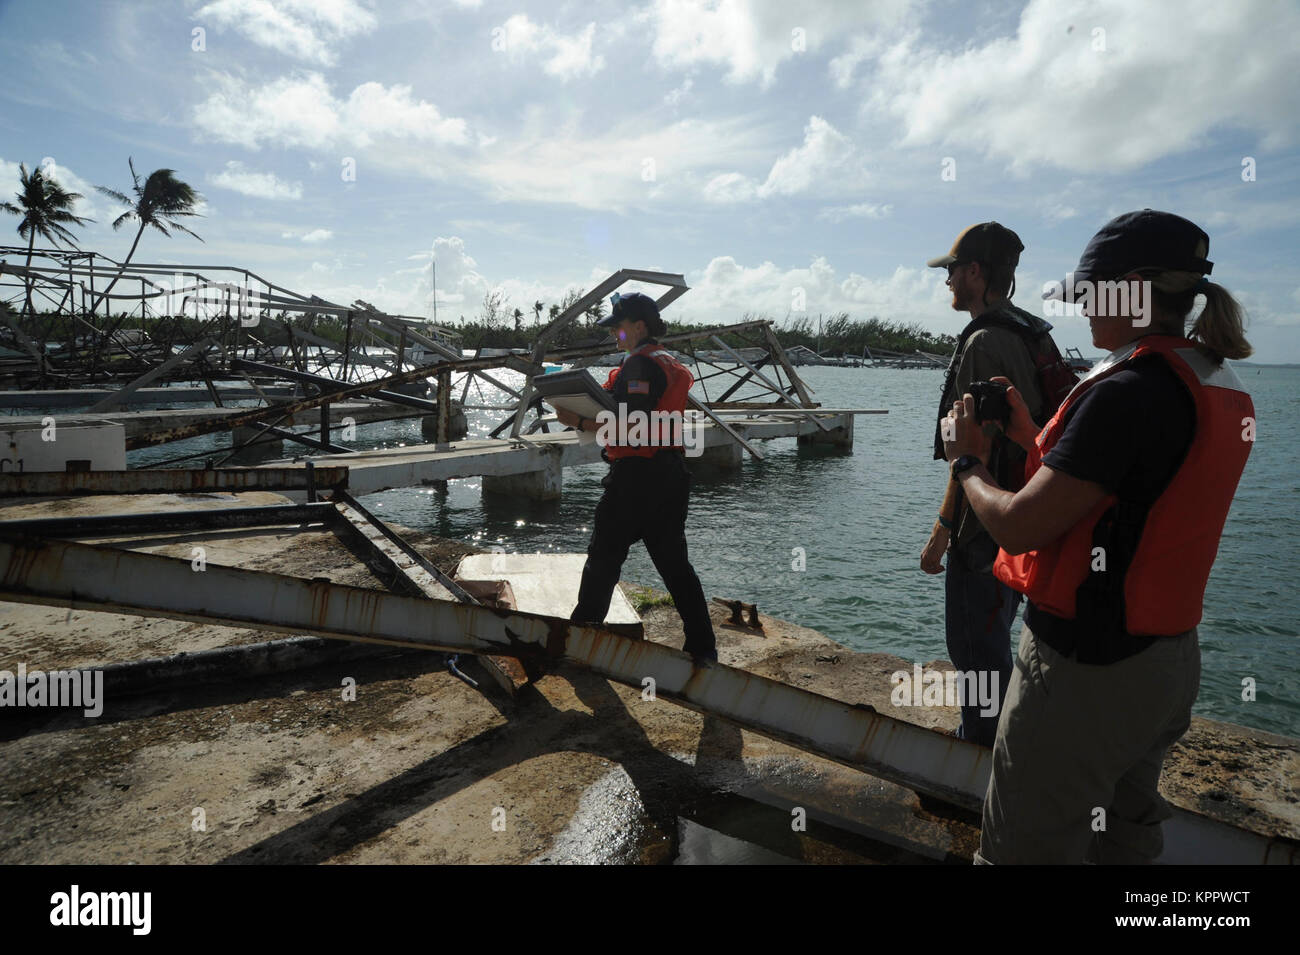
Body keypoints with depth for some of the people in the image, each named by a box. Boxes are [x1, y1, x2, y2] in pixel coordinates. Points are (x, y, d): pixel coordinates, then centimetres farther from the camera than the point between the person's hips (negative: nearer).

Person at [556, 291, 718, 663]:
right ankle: (702, 645, 14)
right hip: (671, 474, 9)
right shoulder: (670, 364, 17)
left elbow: (633, 426, -22)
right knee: (674, 560, 12)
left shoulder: (639, 364, -13)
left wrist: (581, 422, -17)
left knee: (604, 556, 5)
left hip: (636, 476, -9)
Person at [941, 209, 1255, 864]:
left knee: (1022, 850, 6)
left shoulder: (1127, 392, -24)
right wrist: (1030, 435, 12)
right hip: (1170, 659, 10)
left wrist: (966, 460, -6)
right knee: (1126, 839, 27)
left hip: (1086, 669, -10)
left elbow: (1018, 526, -25)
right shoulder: (1219, 388, 7)